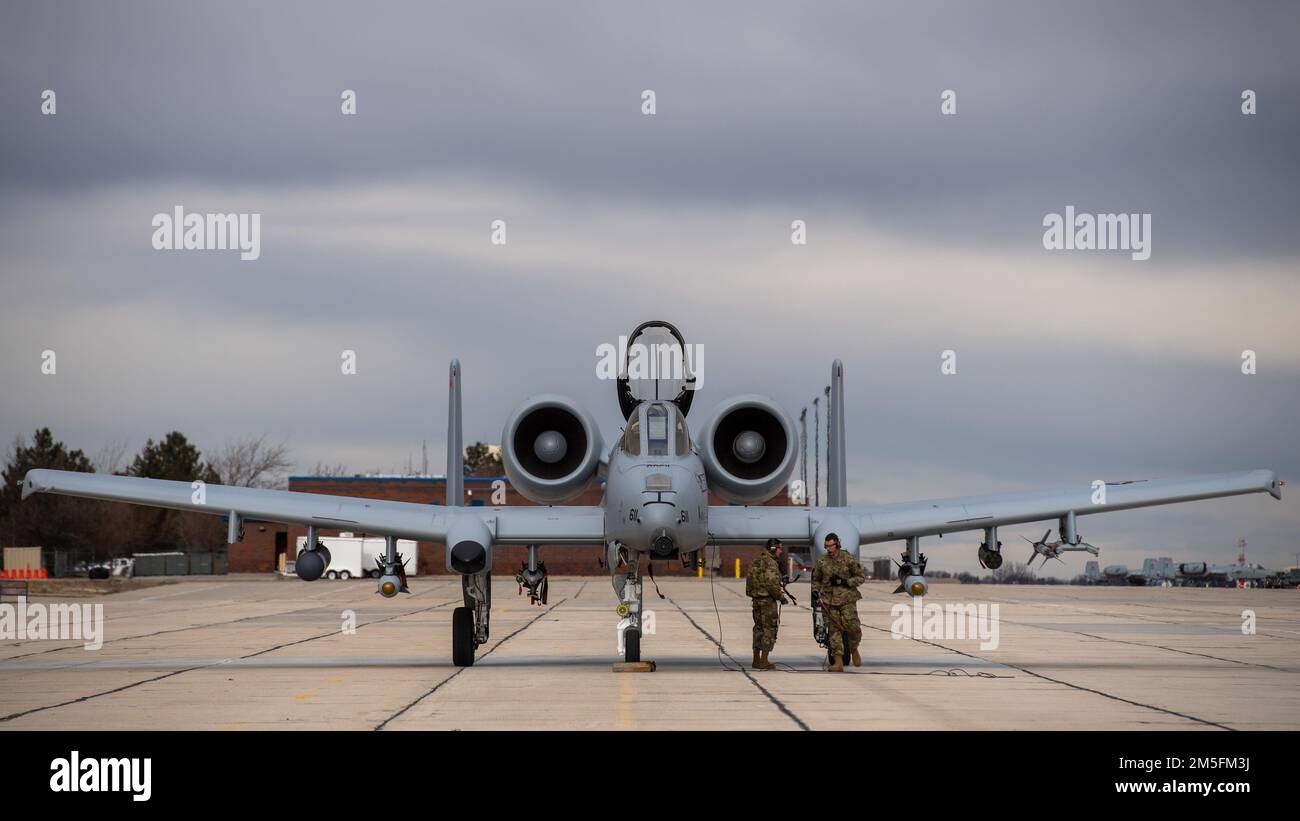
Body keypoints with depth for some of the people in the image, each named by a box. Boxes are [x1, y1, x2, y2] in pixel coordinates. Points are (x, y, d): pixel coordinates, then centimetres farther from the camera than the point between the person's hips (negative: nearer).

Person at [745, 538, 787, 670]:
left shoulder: (755, 562, 13)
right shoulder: (771, 563, -14)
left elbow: (750, 580, 15)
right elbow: (772, 583, -22)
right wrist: (781, 597, -10)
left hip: (756, 599, 8)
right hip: (768, 600, -8)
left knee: (759, 628, 15)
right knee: (769, 630, -3)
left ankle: (756, 659, 17)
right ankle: (764, 661, -6)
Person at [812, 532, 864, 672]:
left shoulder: (848, 560, -1)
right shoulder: (821, 561, 8)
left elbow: (861, 577, 2)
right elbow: (816, 579, 22)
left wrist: (845, 582, -12)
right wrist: (816, 592, 3)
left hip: (847, 599, -2)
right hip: (829, 600, 2)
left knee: (852, 627, -11)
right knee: (835, 629, -4)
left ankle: (854, 650, 20)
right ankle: (838, 662, -5)